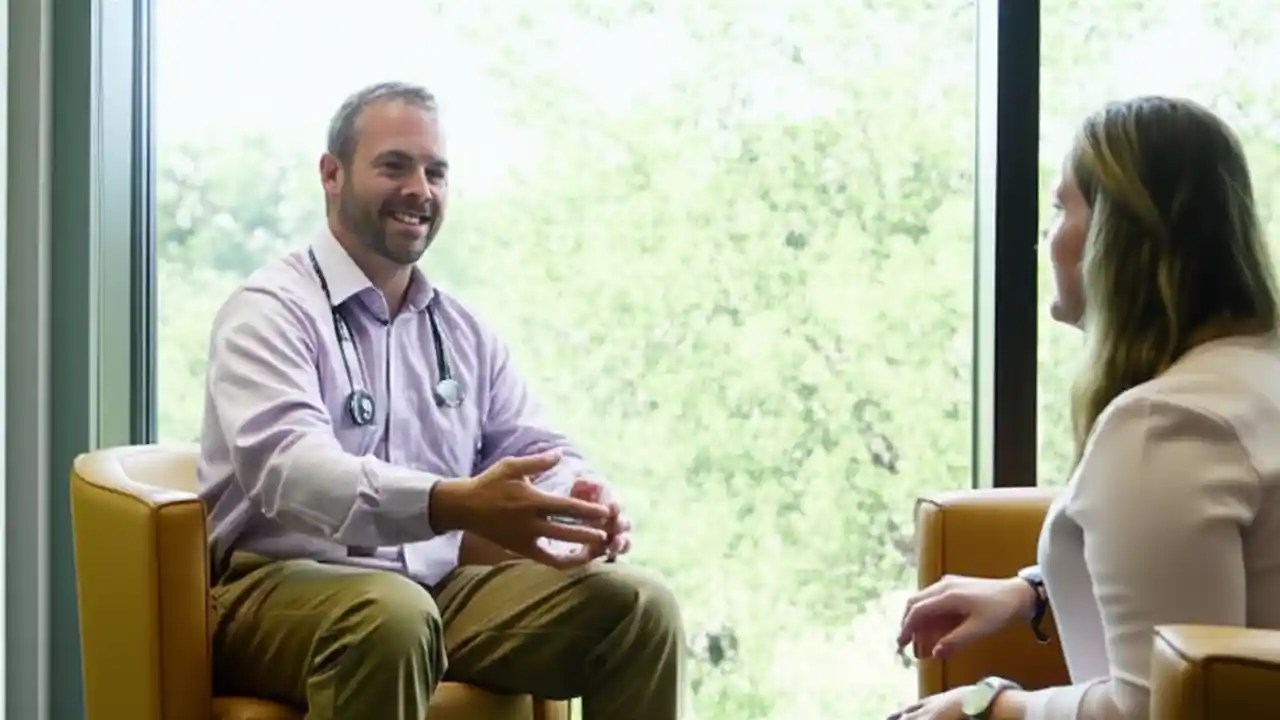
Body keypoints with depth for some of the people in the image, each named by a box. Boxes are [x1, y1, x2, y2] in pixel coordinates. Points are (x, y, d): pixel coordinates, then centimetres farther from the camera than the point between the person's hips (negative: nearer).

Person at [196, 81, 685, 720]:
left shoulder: (463, 330, 16)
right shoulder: (271, 311, -6)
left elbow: (535, 449, 13)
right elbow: (286, 466, -23)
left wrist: (584, 500, -14)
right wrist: (456, 503, -39)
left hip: (438, 588, 6)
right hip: (282, 588, -6)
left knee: (637, 604, -13)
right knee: (392, 615, -39)